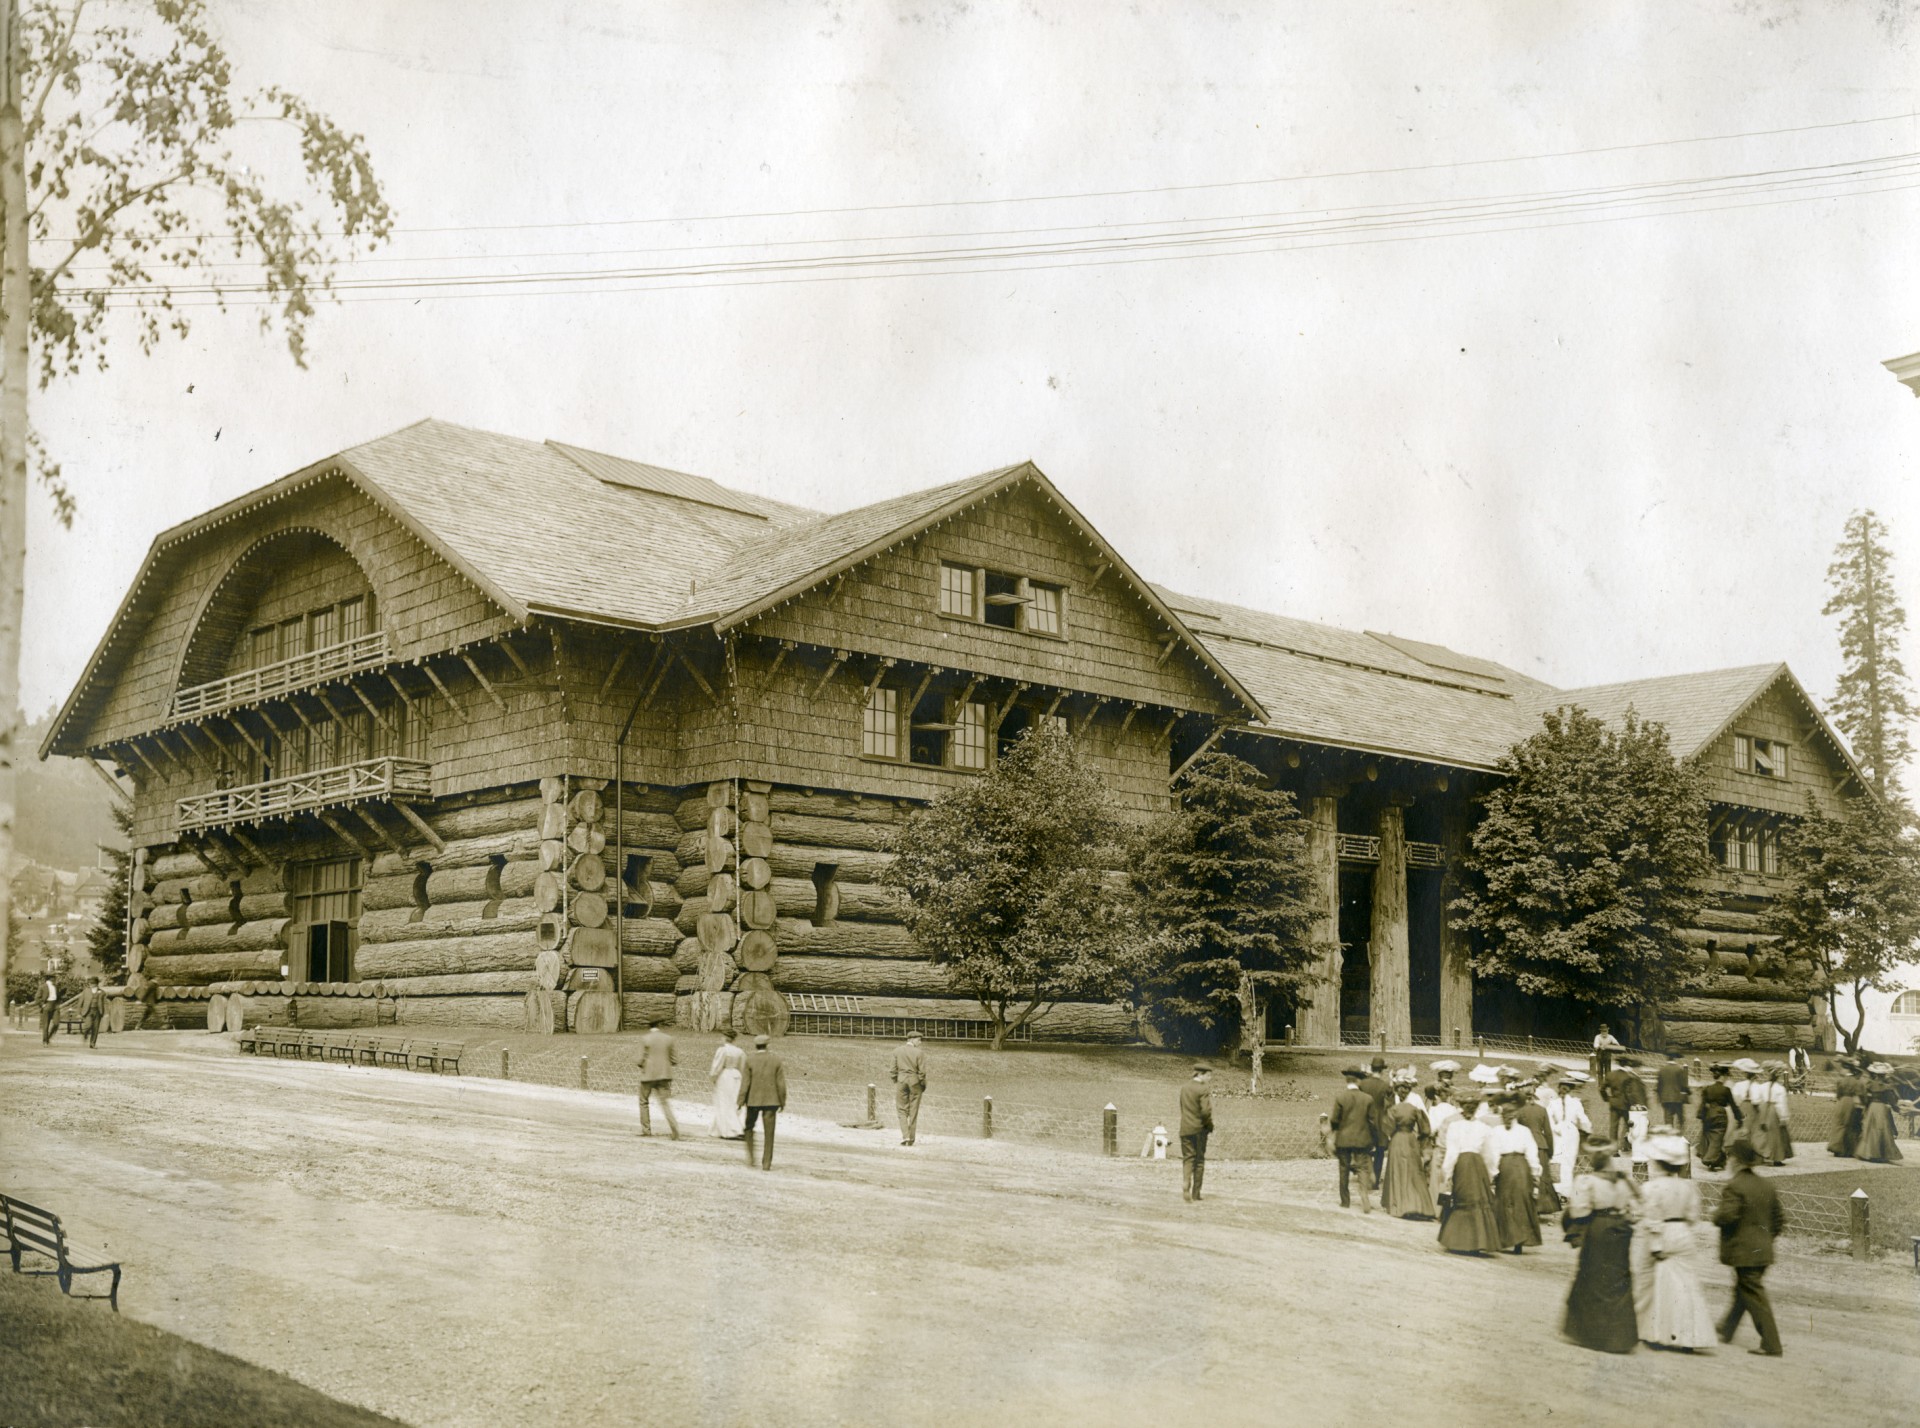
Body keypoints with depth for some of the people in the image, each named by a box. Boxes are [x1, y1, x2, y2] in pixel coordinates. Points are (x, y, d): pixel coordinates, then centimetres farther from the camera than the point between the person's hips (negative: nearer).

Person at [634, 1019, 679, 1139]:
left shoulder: (645, 1039, -7)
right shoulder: (669, 1039, 2)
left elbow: (641, 1060, -9)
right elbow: (675, 1059, 5)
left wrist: (637, 1063, 12)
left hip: (648, 1075, -2)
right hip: (664, 1075, 2)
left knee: (644, 1102, 17)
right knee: (666, 1103, 0)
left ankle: (646, 1129, 21)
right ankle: (675, 1130, -16)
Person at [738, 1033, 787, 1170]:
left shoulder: (749, 1060, -6)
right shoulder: (776, 1060, -1)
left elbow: (745, 1083, -8)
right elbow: (781, 1083, -2)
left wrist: (741, 1102, -3)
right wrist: (782, 1101, 6)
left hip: (753, 1100, -1)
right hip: (771, 1101, 1)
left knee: (749, 1128, 18)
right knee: (769, 1132, 4)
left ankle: (750, 1158, 11)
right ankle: (766, 1163, 3)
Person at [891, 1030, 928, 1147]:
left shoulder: (897, 1051, 3)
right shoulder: (919, 1053, -7)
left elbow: (894, 1070, 4)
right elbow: (922, 1072, -9)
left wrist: (895, 1084, 14)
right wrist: (924, 1086, 3)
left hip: (901, 1080, 2)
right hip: (915, 1081, -2)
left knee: (902, 1110, 7)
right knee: (913, 1111, 7)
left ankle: (905, 1136, -9)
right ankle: (911, 1138, 10)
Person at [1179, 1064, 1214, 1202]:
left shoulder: (1184, 1088, 10)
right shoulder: (1203, 1090, -12)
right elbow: (1206, 1111, -18)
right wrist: (1210, 1126, -2)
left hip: (1185, 1129, 5)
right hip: (1199, 1129, -5)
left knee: (1187, 1158, 6)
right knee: (1199, 1160, 5)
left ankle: (1185, 1184, -16)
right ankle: (1196, 1193, 8)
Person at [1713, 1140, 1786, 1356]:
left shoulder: (1734, 1187, -17)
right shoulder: (1766, 1186, 8)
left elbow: (1726, 1216, -26)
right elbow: (1779, 1219, 13)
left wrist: (1716, 1215, -5)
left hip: (1743, 1251, -8)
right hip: (1762, 1251, 8)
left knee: (1755, 1296, -3)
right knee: (1742, 1291, 20)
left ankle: (1772, 1345, -4)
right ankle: (1726, 1330, 36)